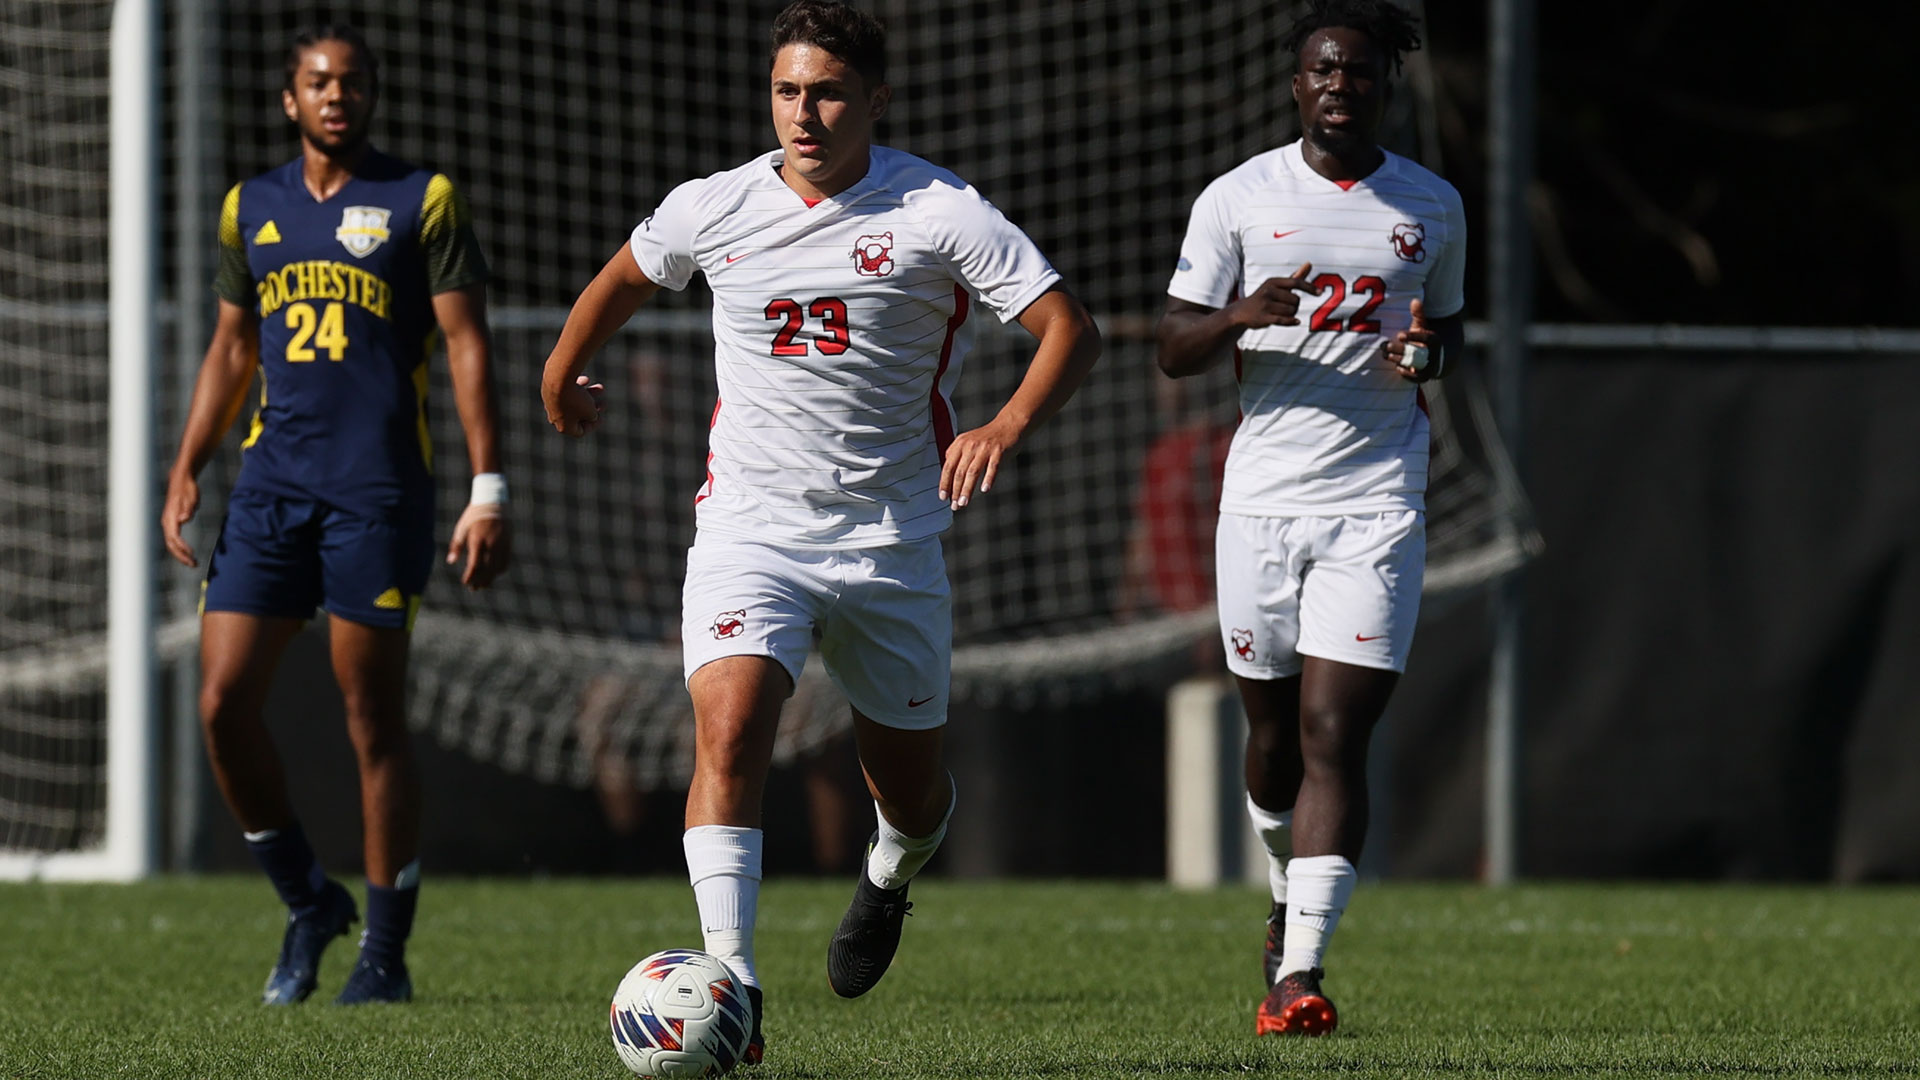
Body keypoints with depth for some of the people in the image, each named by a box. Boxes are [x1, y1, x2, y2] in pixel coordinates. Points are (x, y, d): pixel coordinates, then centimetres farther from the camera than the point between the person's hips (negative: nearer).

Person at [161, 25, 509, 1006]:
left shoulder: (422, 201, 1)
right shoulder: (250, 209, 14)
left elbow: (466, 348, -2)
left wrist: (488, 491, -9)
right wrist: (185, 472, 14)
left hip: (378, 492, -4)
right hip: (271, 483, 4)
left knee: (374, 720, -3)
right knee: (222, 702, -5)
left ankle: (385, 953, 5)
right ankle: (308, 902, 14)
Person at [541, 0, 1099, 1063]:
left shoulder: (940, 213, -9)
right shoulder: (709, 210, -1)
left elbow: (1067, 327, -12)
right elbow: (623, 279, 22)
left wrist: (1007, 425, -28)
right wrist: (562, 376, 34)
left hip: (890, 540, 0)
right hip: (748, 527, 0)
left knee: (909, 788, 13)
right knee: (728, 730, -24)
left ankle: (888, 880, 51)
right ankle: (731, 986, -29)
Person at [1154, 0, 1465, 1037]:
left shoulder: (1432, 207, 7)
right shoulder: (1238, 199, 3)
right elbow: (1174, 348, 3)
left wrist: (1429, 353, -3)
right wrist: (1243, 315, -18)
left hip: (1377, 503, -1)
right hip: (1263, 494, 1)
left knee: (1334, 734, -11)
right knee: (1273, 728, 10)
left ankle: (1300, 971, -17)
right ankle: (1290, 899, 39)